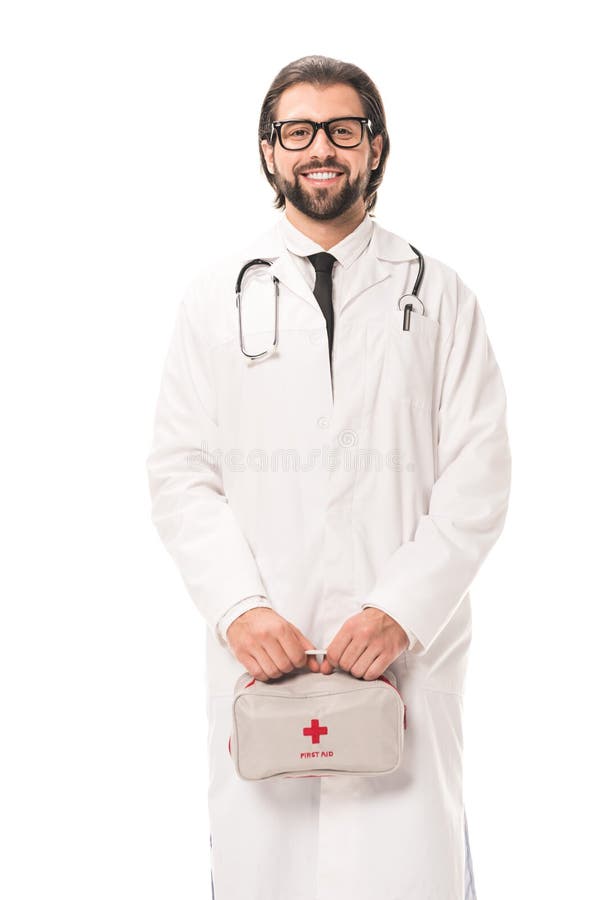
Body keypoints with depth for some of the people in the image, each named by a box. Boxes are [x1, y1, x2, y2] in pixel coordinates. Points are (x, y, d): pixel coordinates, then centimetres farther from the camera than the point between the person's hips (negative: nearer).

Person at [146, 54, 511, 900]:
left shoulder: (438, 295, 5)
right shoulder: (217, 294, 7)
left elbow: (478, 481, 0)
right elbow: (180, 472, 3)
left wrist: (399, 611, -12)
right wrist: (239, 608, -10)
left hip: (409, 643, 0)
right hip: (259, 645, 1)